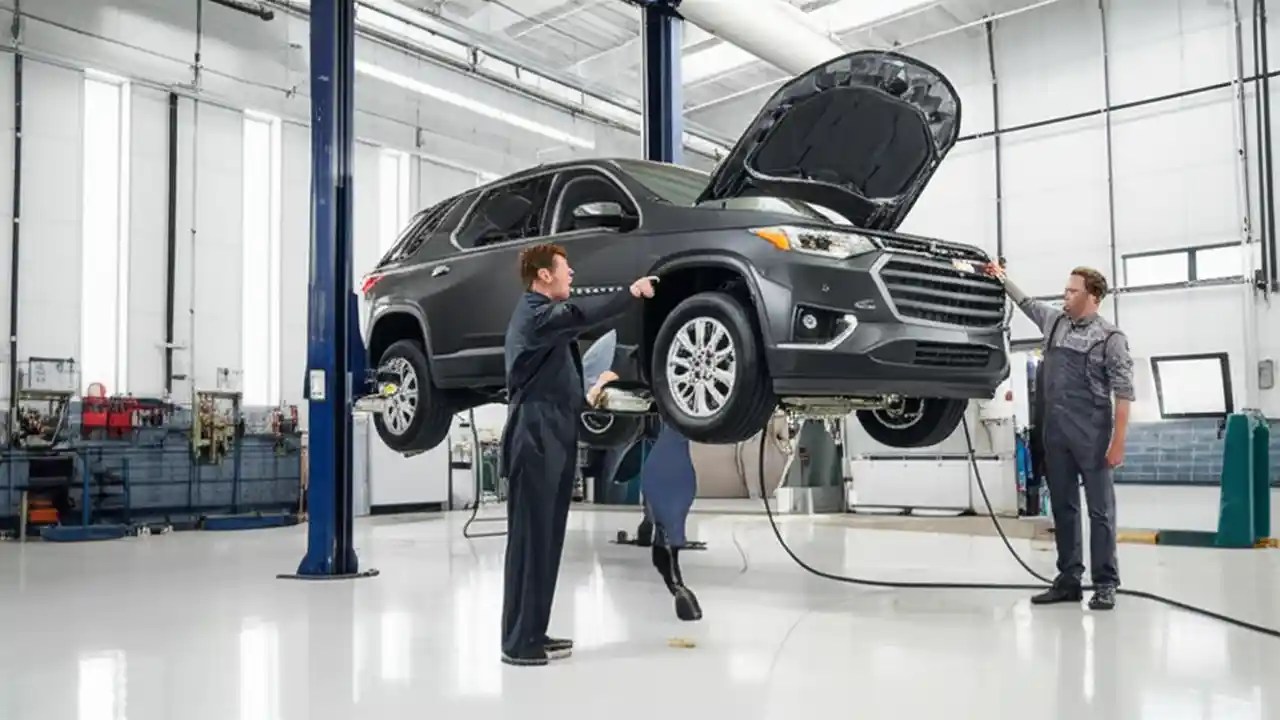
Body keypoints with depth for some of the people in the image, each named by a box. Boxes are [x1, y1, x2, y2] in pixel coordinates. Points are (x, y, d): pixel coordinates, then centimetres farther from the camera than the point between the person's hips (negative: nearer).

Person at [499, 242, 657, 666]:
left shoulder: (543, 315, 23)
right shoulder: (534, 314, -12)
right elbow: (580, 316, -31)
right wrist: (631, 293, -31)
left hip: (551, 438, 10)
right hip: (535, 438, -10)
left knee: (546, 540, 10)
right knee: (530, 540, -9)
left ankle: (533, 634, 16)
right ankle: (519, 642, -5)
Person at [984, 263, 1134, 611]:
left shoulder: (1110, 337, -5)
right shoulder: (1054, 321, 11)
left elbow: (1123, 393, -8)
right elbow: (1026, 302, 33)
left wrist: (1118, 442, -13)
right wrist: (1002, 278, 32)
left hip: (1092, 434, -6)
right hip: (1055, 432, 6)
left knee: (1100, 510, 0)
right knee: (1063, 508, 9)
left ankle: (1105, 585, 7)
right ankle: (1068, 580, 17)